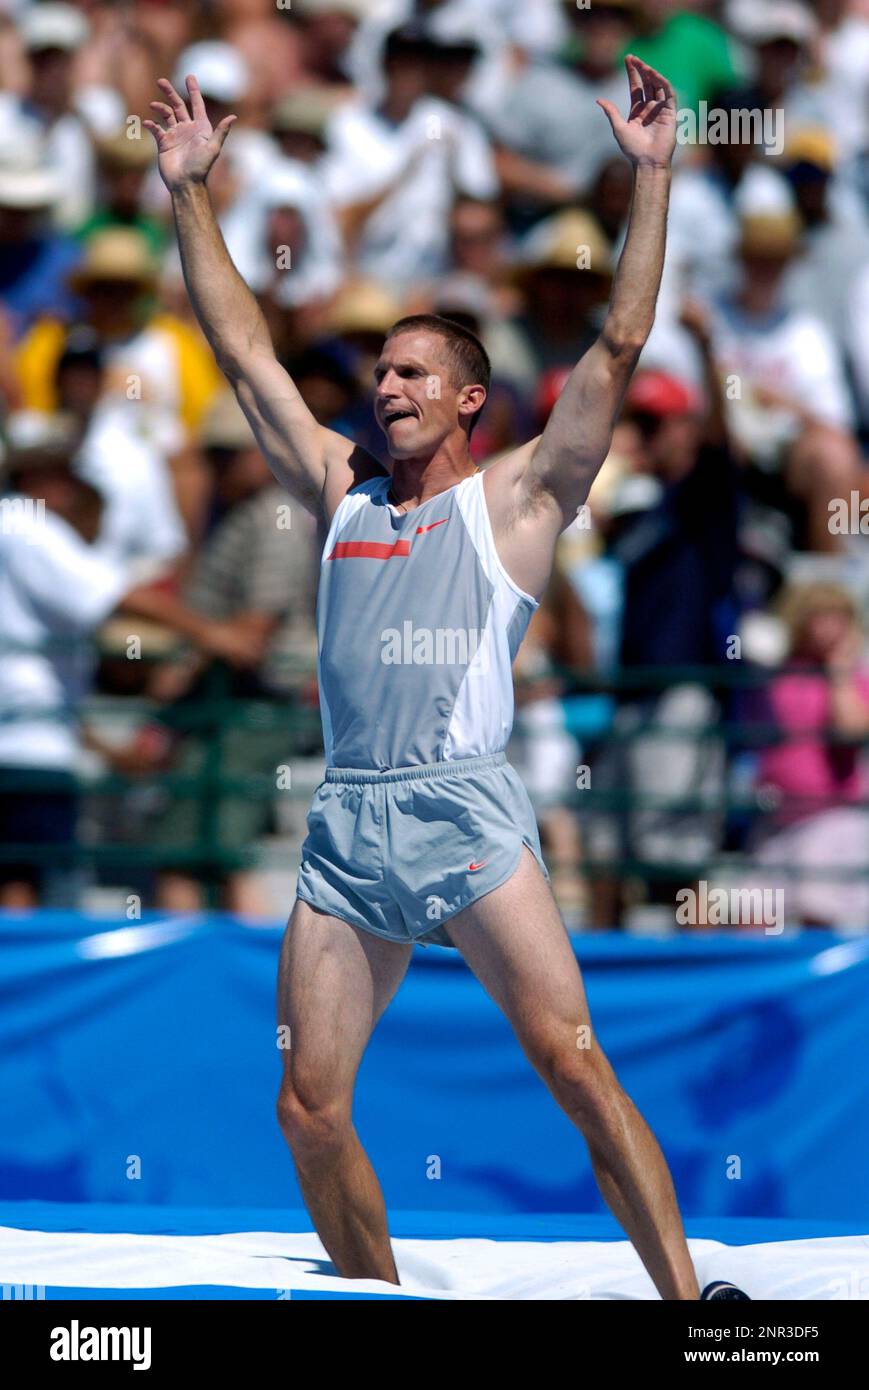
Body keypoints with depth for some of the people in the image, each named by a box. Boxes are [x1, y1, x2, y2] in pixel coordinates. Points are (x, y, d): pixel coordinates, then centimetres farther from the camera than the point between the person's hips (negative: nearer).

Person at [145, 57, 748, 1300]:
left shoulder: (515, 499, 8)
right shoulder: (344, 493, 19)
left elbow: (619, 347, 1)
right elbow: (242, 346, 23)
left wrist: (650, 179, -2)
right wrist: (189, 193, 22)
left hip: (464, 812, -4)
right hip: (346, 824, 5)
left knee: (573, 1065, -14)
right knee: (309, 1107, -1)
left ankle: (690, 1299, -15)